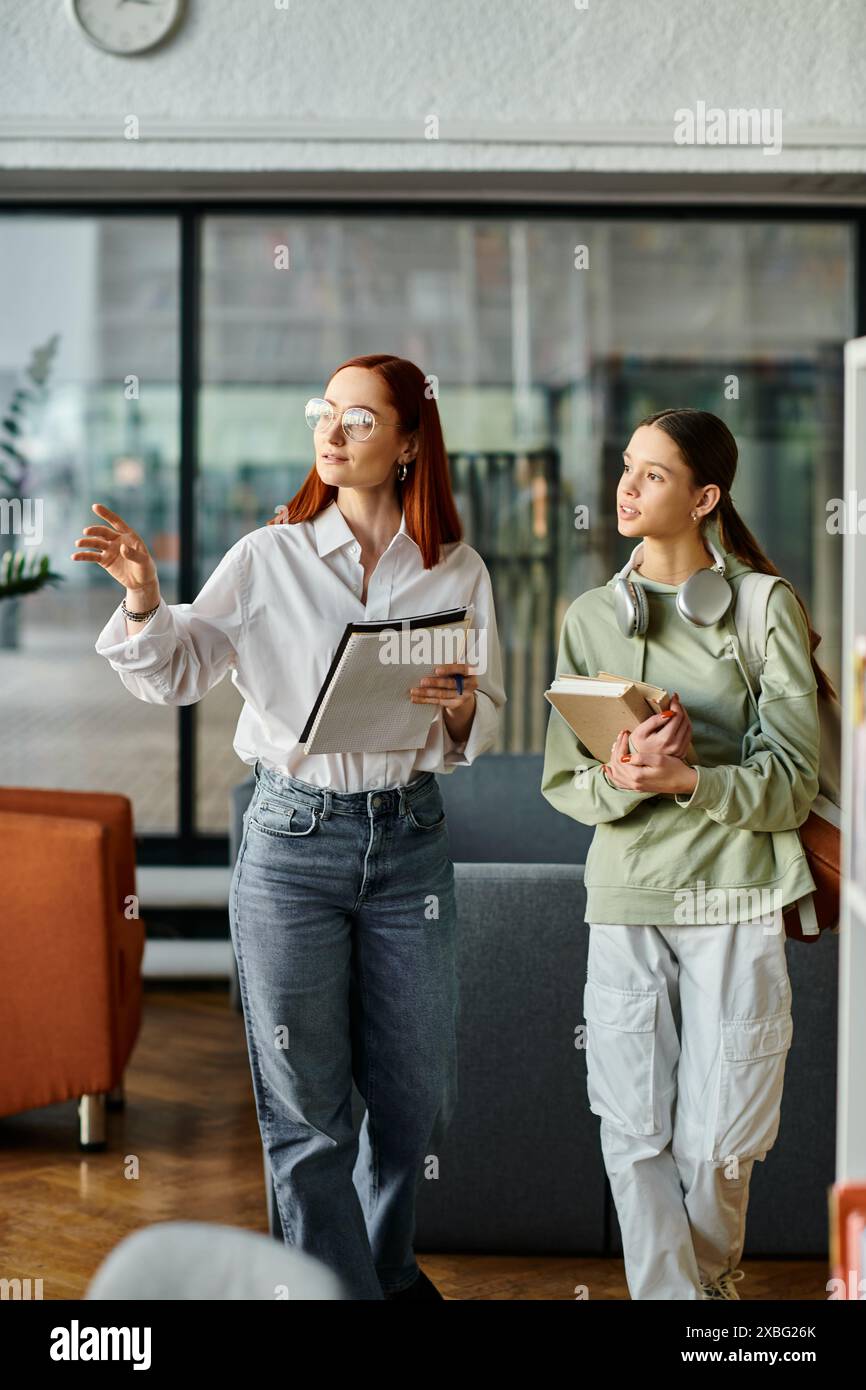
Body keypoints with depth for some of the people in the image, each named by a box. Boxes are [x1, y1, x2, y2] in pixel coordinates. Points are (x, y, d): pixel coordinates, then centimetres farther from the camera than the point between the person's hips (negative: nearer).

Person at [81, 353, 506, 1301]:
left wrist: (461, 706, -15)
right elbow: (177, 674, -4)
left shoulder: (458, 574, 5)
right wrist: (143, 595, -22)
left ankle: (387, 1266, 38)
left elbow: (480, 735, 8)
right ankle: (341, 1287, 20)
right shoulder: (269, 557, 0)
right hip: (293, 837, -2)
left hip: (410, 839, 2)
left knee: (411, 1092, 13)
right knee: (305, 1101, 3)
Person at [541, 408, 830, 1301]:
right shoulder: (590, 618, 9)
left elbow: (792, 781, -5)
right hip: (624, 901, 3)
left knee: (717, 1145, 3)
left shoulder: (766, 607, -1)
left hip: (735, 901, -2)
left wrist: (686, 778, -23)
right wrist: (619, 776, -17)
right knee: (635, 1139, 1)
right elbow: (563, 783, 5)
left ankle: (712, 1279, 32)